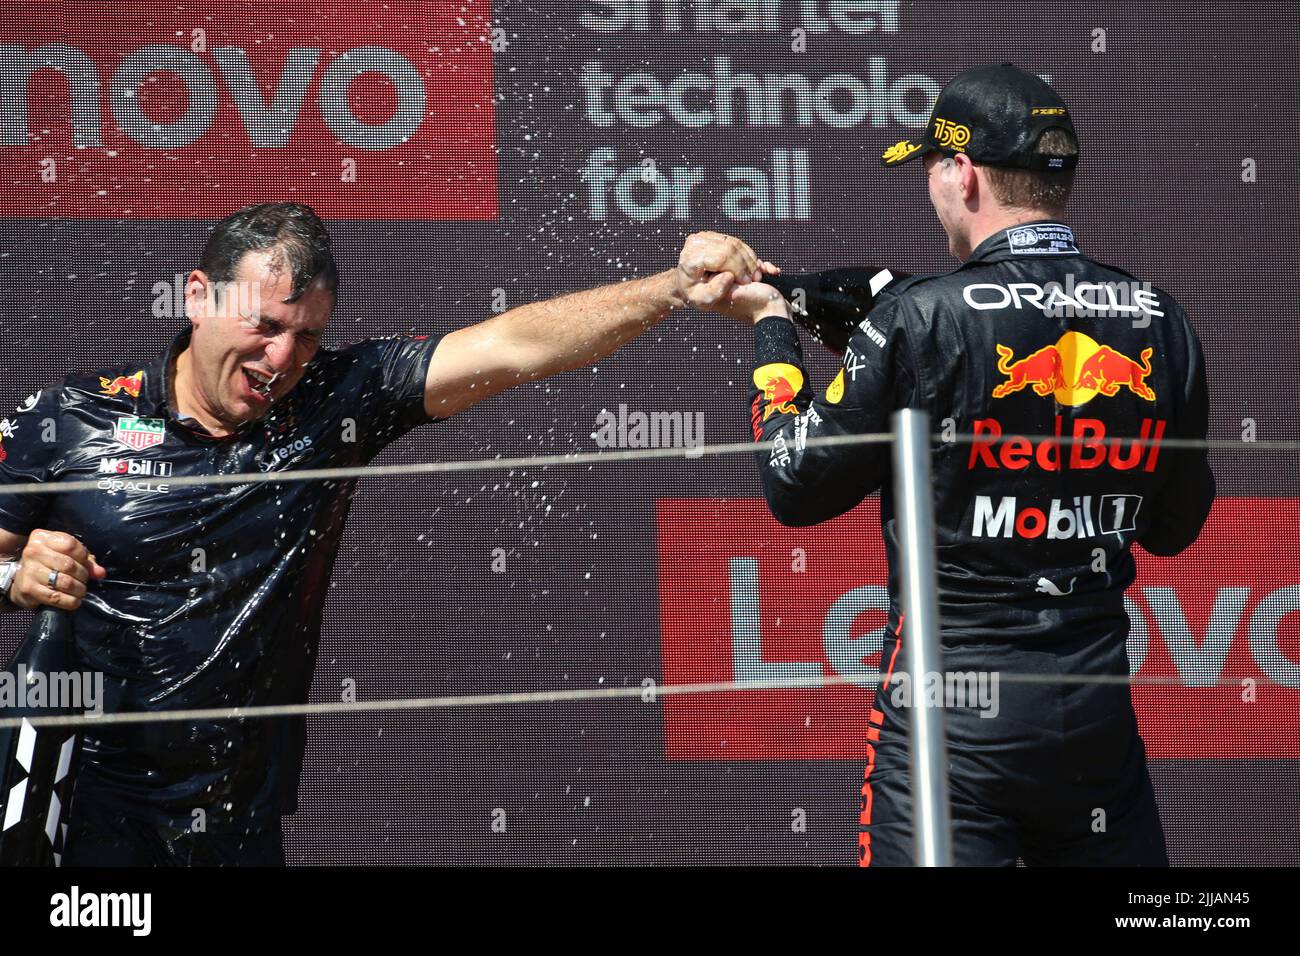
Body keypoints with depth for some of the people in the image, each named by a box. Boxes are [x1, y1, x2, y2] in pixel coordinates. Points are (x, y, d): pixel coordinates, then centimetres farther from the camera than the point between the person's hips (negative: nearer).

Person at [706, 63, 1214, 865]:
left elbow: (797, 488, -2)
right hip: (1099, 704, 4)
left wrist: (772, 330, 12)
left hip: (954, 712, -4)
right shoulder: (1161, 325, 2)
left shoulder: (922, 319, -12)